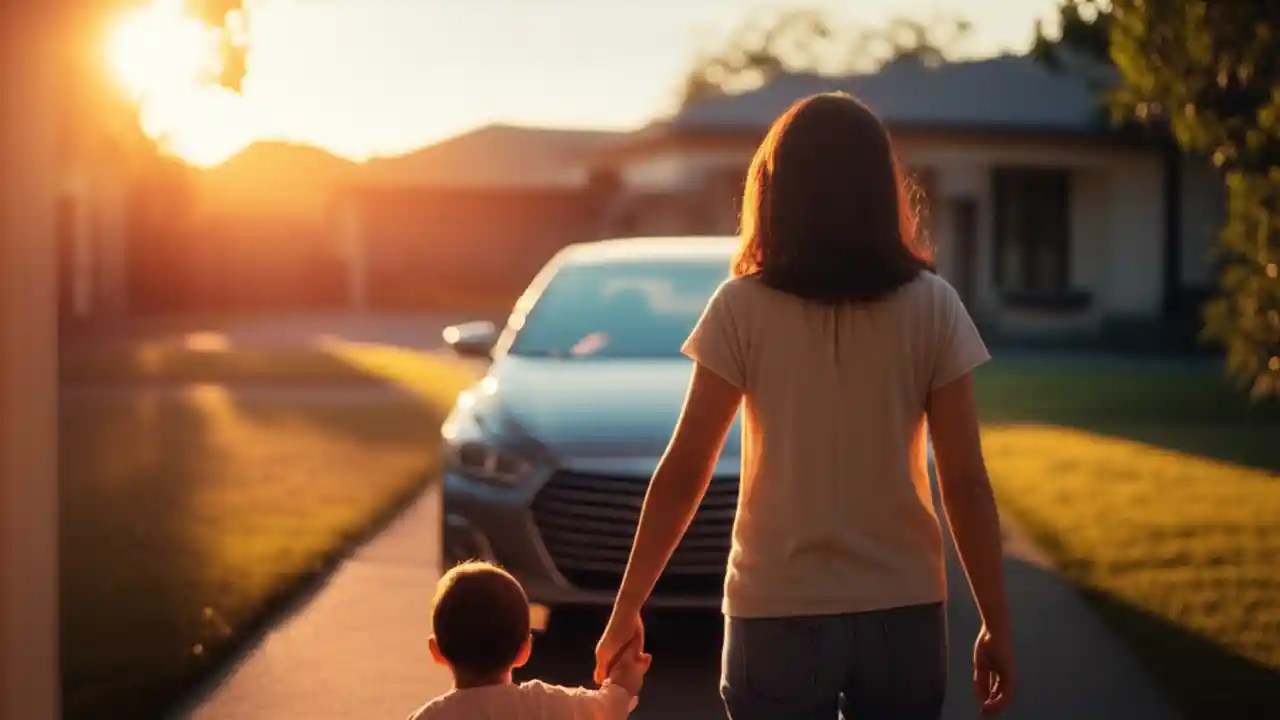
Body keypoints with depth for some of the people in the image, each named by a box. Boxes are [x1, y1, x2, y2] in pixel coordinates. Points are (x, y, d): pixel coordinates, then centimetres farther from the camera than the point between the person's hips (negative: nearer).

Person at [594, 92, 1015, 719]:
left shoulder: (743, 309, -6)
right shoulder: (931, 307, -3)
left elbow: (683, 472, -6)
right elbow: (965, 482, -4)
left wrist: (626, 609, 3)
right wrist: (996, 624, 4)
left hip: (778, 617, -1)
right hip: (902, 614, 2)